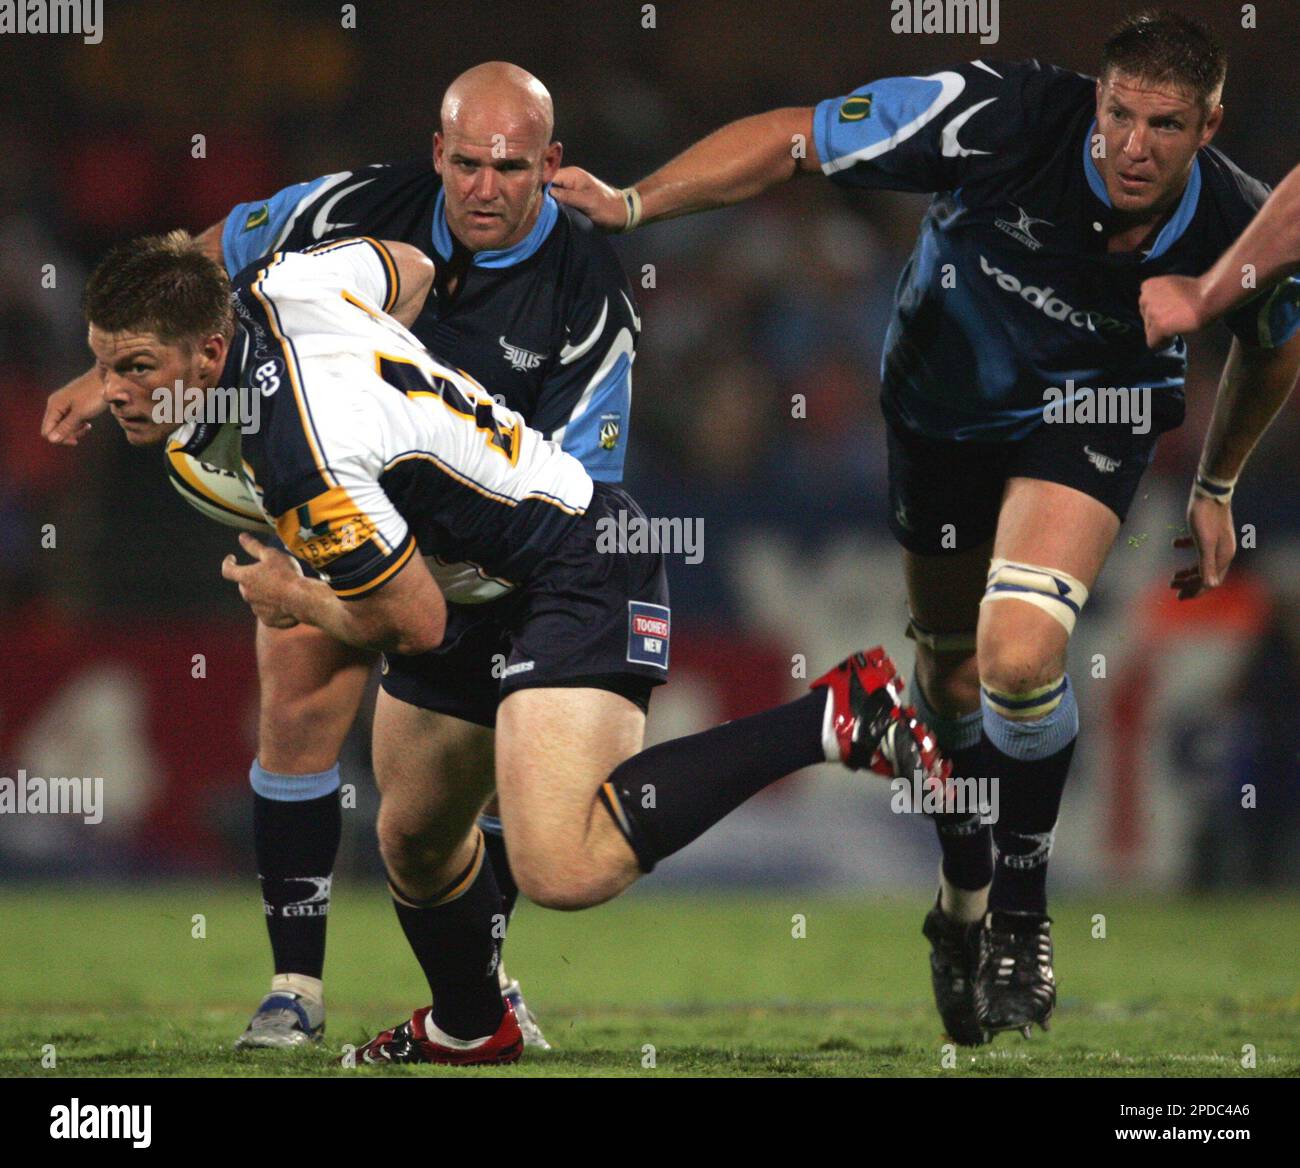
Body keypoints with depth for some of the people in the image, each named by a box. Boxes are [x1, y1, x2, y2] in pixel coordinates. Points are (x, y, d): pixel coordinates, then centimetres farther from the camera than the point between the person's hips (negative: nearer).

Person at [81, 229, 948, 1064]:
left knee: (565, 871, -28)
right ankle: (468, 1031, 46)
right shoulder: (272, 287, -7)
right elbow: (410, 269, 16)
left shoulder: (301, 460, -31)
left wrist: (298, 600, 2)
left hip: (580, 572, -10)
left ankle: (834, 715, -19)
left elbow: (416, 622, -19)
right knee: (416, 840, 20)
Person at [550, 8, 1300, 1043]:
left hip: (1088, 416, -1)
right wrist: (632, 203, -33)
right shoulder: (1005, 121, -33)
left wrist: (1217, 489, 12)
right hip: (940, 405, 2)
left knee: (1018, 659, -25)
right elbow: (792, 141, -26)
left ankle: (1020, 914, 0)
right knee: (952, 674, 15)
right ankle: (963, 901, 44)